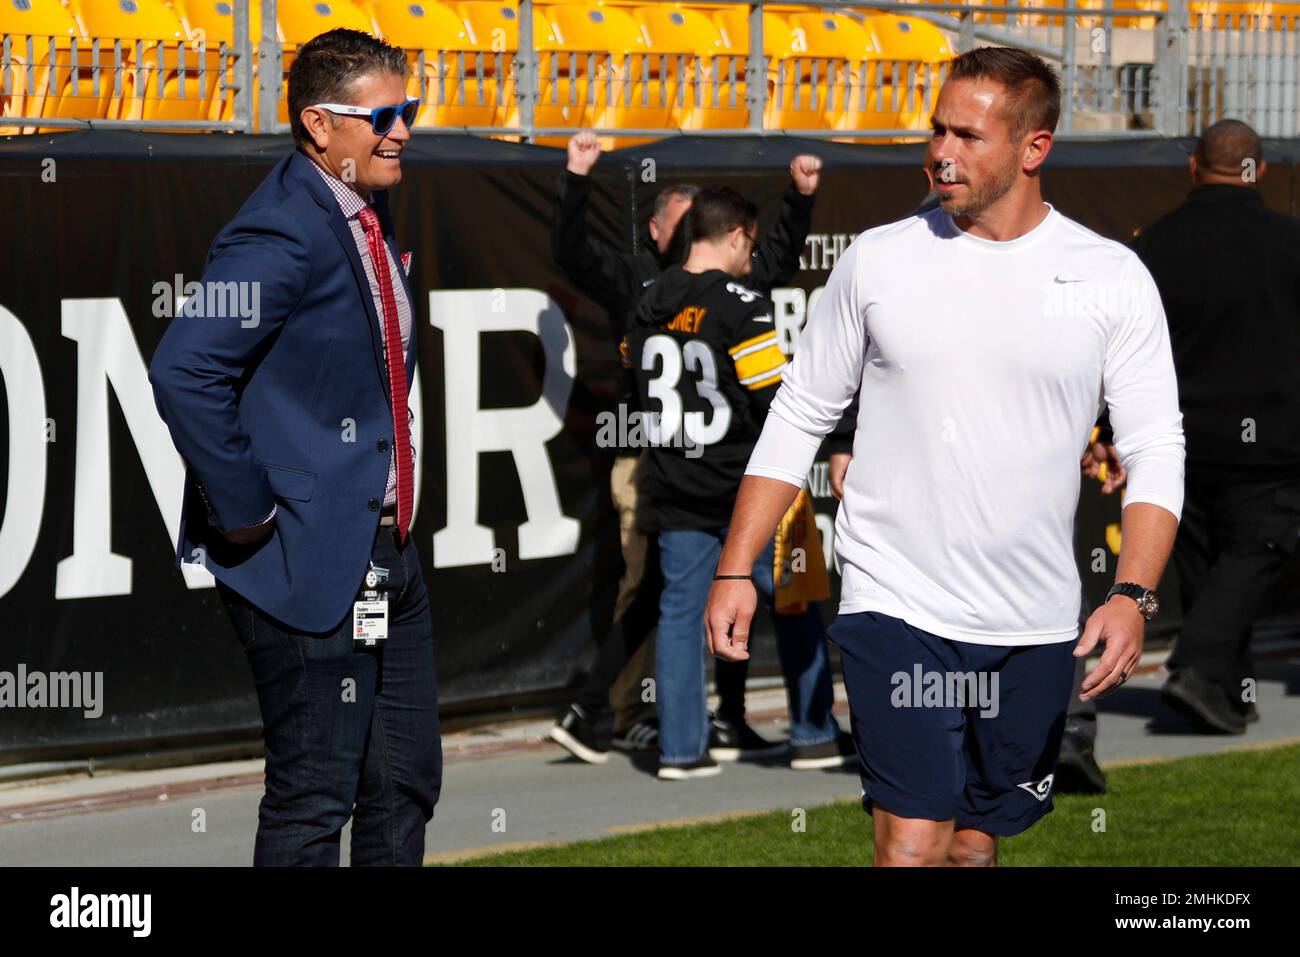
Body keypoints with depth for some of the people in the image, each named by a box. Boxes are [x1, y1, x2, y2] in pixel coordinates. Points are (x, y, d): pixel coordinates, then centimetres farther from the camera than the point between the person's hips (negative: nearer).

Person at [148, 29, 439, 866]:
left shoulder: (369, 217, 12)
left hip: (389, 558, 9)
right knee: (313, 799, -3)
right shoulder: (282, 234, -18)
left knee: (406, 785, 13)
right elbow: (184, 372, -29)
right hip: (312, 564, -9)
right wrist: (245, 509, -22)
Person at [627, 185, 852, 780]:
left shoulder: (648, 308, 6)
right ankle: (814, 735, 13)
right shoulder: (740, 306, -15)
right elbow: (776, 397, -16)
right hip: (743, 487, -6)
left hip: (673, 486, 6)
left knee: (680, 612, 7)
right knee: (794, 607, 8)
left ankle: (680, 748, 4)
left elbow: (637, 384, 13)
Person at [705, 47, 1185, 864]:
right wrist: (735, 572, 3)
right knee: (914, 842, -14)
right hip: (894, 609, -1)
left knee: (975, 847, 11)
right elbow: (799, 417, 9)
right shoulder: (879, 260, 3)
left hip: (1035, 632, 1)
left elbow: (1156, 451, 0)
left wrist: (1132, 596, -14)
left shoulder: (1111, 277, 1)